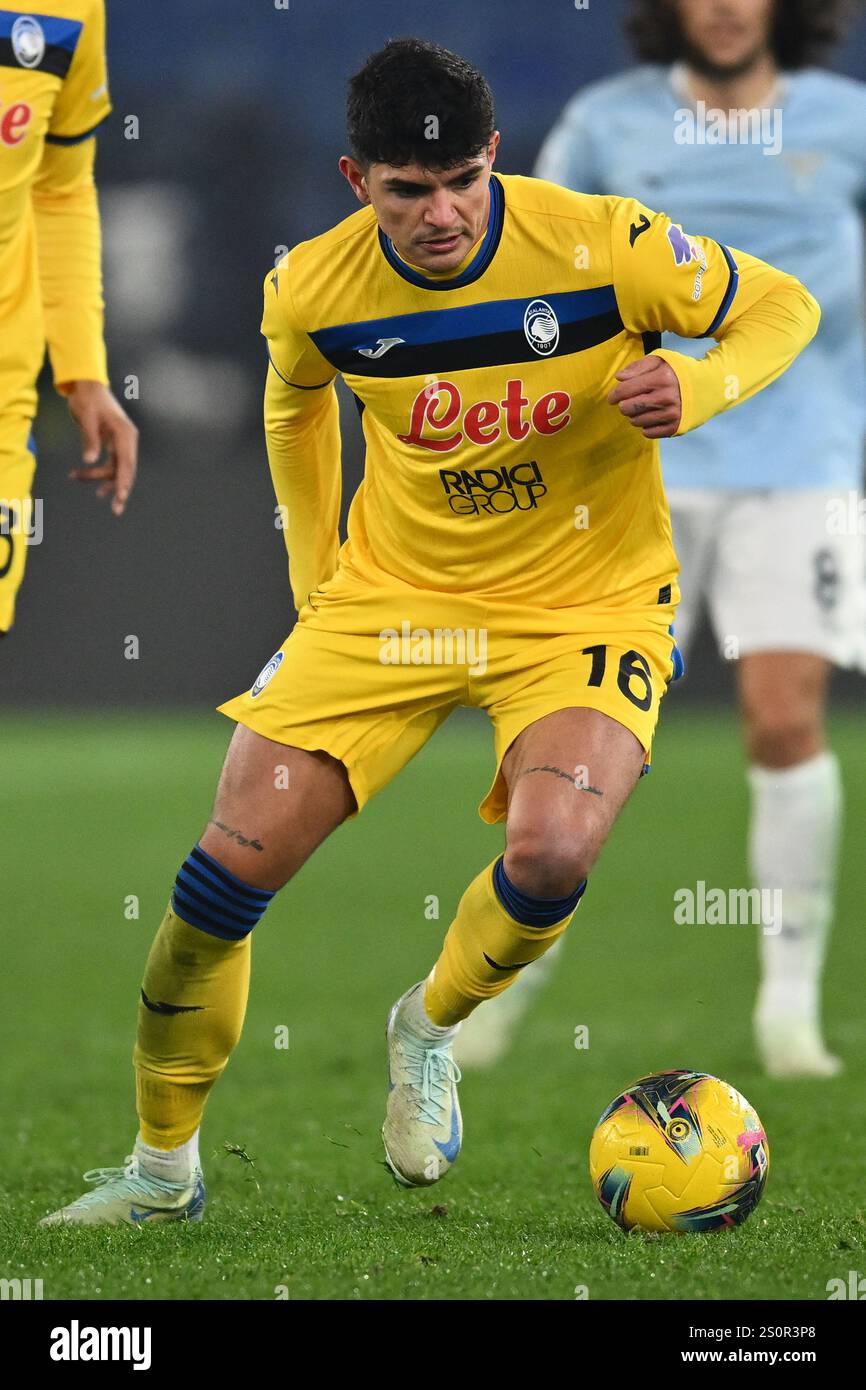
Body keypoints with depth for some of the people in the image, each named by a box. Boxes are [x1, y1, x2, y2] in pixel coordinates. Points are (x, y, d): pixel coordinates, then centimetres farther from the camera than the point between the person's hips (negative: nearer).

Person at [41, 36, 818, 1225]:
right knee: (235, 860, -7)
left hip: (587, 603, -2)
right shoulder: (315, 290, -10)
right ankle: (163, 1169, 14)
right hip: (391, 594, 2)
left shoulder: (601, 245, -20)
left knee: (550, 854, -28)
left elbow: (783, 308, -6)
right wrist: (314, 574, 13)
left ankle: (429, 1029, 7)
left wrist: (698, 389, -25)